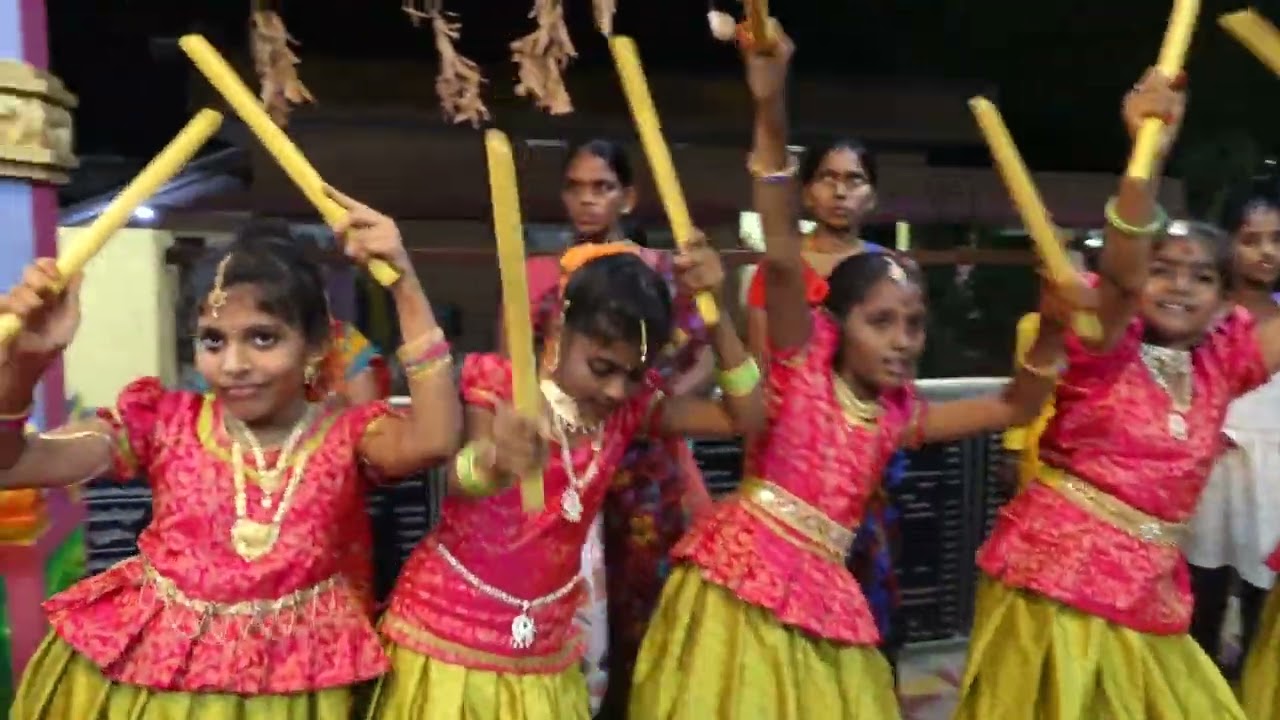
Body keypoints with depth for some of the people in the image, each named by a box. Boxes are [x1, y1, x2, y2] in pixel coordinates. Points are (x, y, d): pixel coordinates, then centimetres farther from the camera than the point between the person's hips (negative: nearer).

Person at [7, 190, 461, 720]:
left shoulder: (347, 433, -10)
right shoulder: (165, 420, -4)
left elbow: (434, 440, -31)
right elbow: (12, 465, -7)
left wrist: (404, 280, -32)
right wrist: (24, 360, -27)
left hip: (293, 676, -1)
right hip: (149, 663, 2)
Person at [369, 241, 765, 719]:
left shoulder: (630, 407, -4)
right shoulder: (498, 383, -15)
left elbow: (744, 417, -8)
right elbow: (457, 483, -33)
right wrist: (493, 460, -57)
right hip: (448, 629, -3)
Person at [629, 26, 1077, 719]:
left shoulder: (898, 412, 11)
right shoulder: (804, 361, -4)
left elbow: (1013, 407, 22)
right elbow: (779, 256, -20)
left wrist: (1051, 330, 5)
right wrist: (771, 112, -31)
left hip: (822, 594, 6)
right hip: (741, 575, -6)